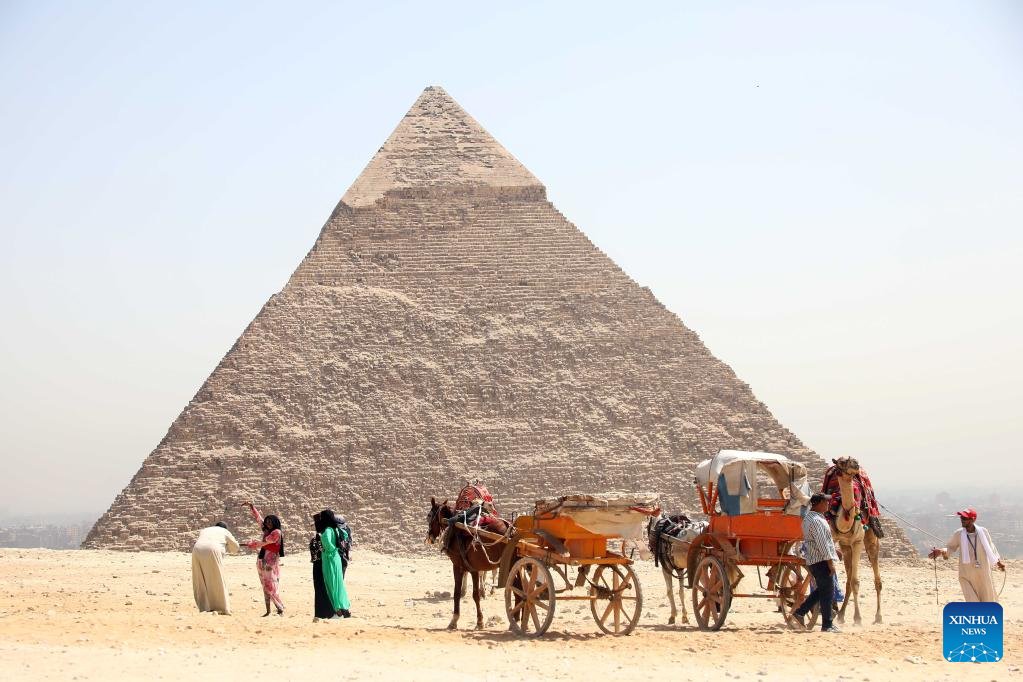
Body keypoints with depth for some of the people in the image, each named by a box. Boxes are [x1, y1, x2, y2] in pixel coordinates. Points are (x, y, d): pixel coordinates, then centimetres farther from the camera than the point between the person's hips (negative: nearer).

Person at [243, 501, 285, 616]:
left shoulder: (277, 532, -8)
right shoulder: (266, 530, 14)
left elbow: (263, 542, -11)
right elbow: (258, 517, 24)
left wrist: (250, 544, -1)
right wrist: (251, 506, 23)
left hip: (271, 560, -8)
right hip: (262, 561, 8)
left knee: (271, 586, -12)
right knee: (265, 586, 5)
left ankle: (280, 609, -11)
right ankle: (268, 610, 5)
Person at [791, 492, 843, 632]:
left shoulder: (808, 518, 14)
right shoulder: (817, 521, -19)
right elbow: (822, 544, -21)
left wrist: (834, 550, 30)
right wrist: (830, 562, -19)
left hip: (813, 561, 10)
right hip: (821, 561, -10)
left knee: (821, 591, 19)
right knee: (827, 593, -2)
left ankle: (799, 612, 16)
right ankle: (827, 625, 3)